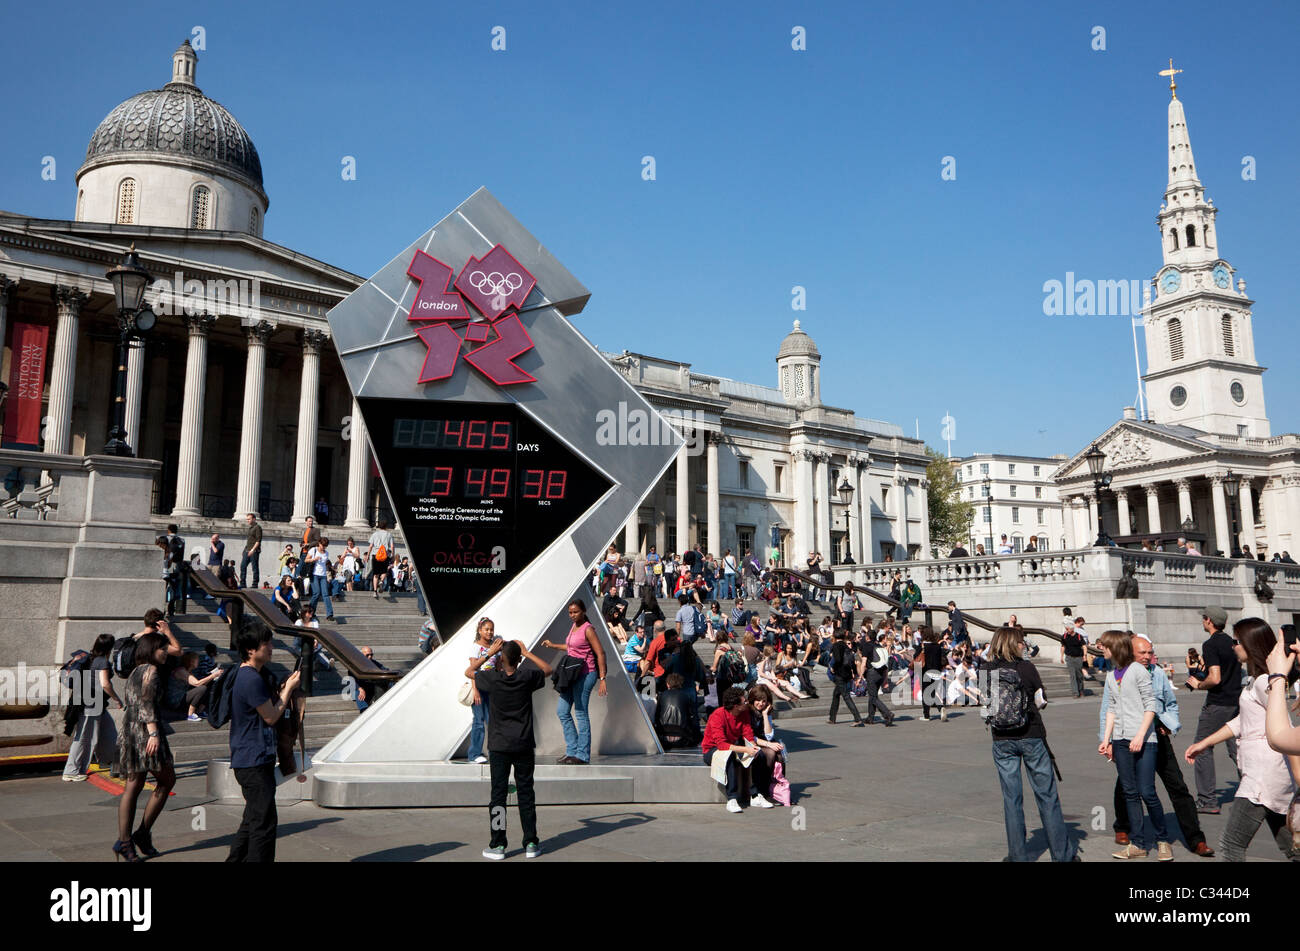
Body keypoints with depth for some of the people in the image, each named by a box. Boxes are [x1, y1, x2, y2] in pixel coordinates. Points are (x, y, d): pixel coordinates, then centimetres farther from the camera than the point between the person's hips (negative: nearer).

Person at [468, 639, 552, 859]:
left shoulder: (492, 678, -10)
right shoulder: (527, 677, -8)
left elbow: (468, 671, 9)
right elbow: (548, 669, 13)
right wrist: (526, 652, 15)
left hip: (499, 746, -1)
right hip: (524, 744, 1)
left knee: (498, 793, 5)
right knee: (526, 793, 7)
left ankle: (498, 845, 8)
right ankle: (531, 843, 11)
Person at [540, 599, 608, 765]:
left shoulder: (588, 629, -11)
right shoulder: (573, 626, 13)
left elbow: (600, 653, -14)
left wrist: (602, 679, -18)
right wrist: (553, 645, 30)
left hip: (585, 675, -9)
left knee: (580, 713, -4)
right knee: (562, 711, 8)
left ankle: (582, 755, 3)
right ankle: (572, 750, 16)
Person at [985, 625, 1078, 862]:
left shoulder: (986, 671, -2)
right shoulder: (1026, 667, -8)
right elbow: (1042, 701, 1)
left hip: (1001, 741, 2)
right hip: (1031, 737, -2)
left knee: (1011, 798, 9)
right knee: (1047, 795, 8)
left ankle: (1018, 855, 13)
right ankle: (1062, 853, 15)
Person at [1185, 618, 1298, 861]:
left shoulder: (1265, 682, -15)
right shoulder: (1259, 680, 17)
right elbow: (1240, 723, 22)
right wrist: (1204, 743, 20)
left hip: (1265, 772, -10)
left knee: (1231, 844, -9)